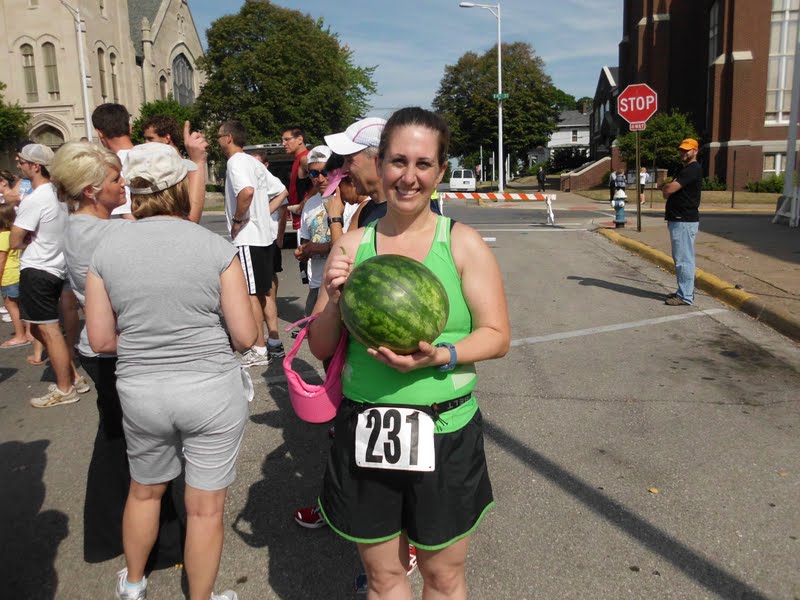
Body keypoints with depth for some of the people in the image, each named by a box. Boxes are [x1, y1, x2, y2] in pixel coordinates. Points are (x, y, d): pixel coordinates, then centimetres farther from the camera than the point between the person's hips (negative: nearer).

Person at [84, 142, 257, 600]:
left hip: (141, 392, 4)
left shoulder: (106, 251, -4)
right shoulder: (217, 248, -12)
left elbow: (101, 340, 0)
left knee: (145, 491, 27)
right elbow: (246, 337, -11)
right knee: (206, 507, 12)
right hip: (212, 390, -3)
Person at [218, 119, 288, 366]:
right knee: (264, 292, 14)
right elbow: (281, 191, 20)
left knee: (251, 294, -2)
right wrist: (263, 214, 12)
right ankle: (275, 343, 19)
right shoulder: (253, 162, 16)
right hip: (265, 235, 9)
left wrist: (237, 219, -19)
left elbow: (247, 191, -33)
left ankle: (259, 349, 4)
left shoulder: (236, 162, -12)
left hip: (247, 237, -9)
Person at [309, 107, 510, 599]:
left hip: (445, 434, -1)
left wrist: (441, 356, -23)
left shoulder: (462, 243, -5)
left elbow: (497, 335, -6)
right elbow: (320, 347, 5)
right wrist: (335, 299, -14)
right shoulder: (352, 245, 1)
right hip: (363, 433, 2)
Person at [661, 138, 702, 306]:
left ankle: (685, 297, -7)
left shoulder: (693, 169, -13)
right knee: (681, 258, 16)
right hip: (678, 220, 11)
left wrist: (665, 188, 2)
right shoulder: (686, 169, 21)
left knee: (684, 259, -9)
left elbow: (669, 189, -21)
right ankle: (684, 291, 25)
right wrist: (668, 190, -3)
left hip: (684, 222, -11)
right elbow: (668, 191, 19)